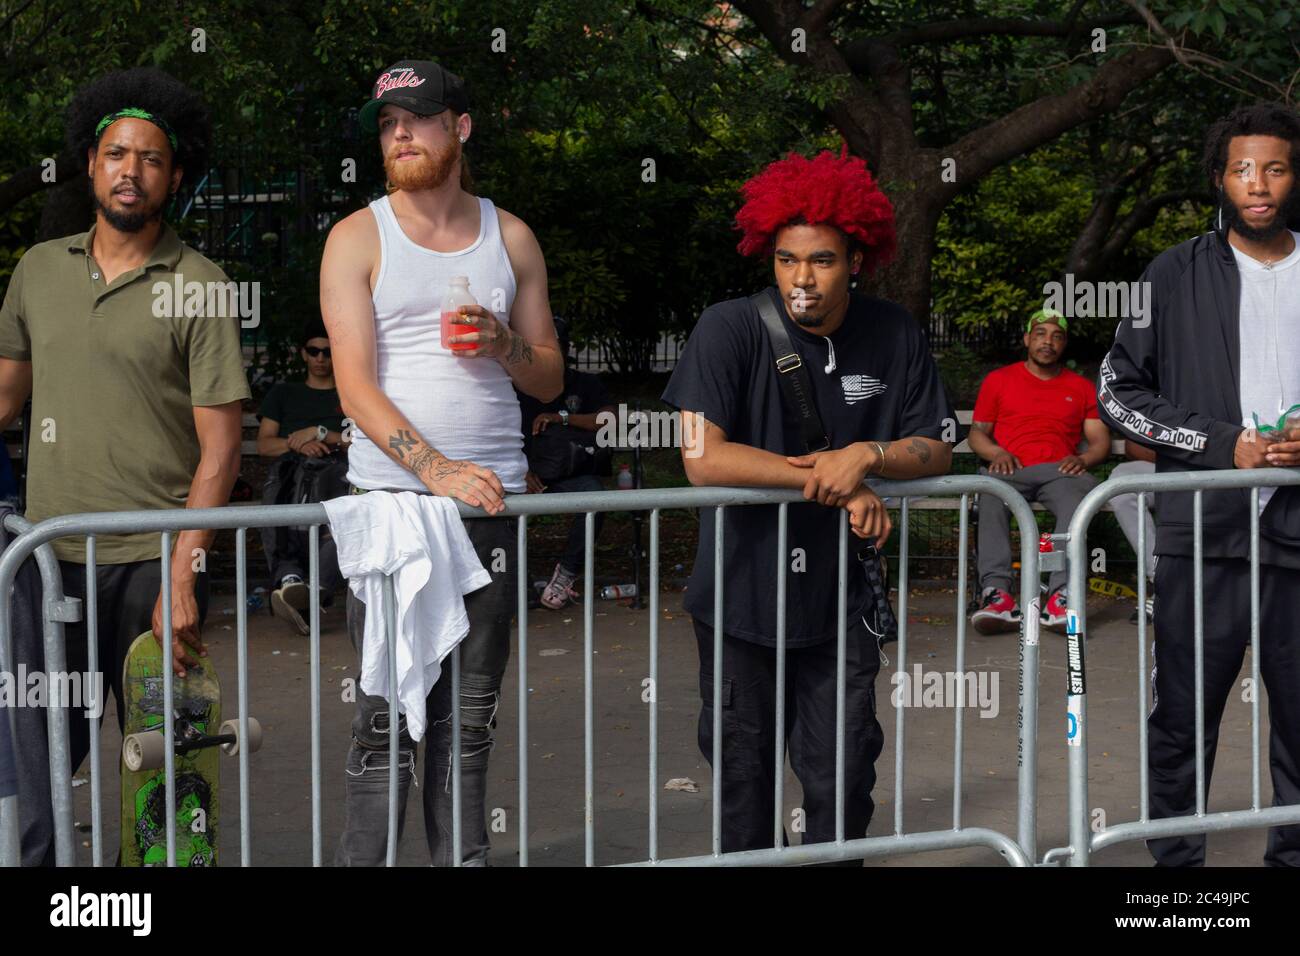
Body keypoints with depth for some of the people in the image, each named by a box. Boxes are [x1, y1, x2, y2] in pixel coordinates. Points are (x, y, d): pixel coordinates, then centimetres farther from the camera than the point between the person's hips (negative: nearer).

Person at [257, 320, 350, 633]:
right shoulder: (283, 394, 34)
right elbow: (264, 445, 21)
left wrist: (320, 434, 0)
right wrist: (297, 443, 0)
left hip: (337, 470, -2)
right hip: (290, 470, 2)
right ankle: (289, 577, -61)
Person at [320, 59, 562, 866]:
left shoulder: (511, 239, 13)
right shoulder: (358, 238, 4)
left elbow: (551, 378, 16)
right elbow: (355, 382, -6)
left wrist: (502, 344, -6)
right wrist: (436, 469, -20)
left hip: (492, 496, 3)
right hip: (391, 496, -3)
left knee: (472, 710, 5)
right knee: (387, 709, -4)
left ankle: (465, 856, 13)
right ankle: (364, 859, 4)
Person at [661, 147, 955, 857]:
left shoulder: (893, 336, -2)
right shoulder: (730, 329, -14)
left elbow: (936, 453, 3)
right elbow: (703, 458, -24)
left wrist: (867, 454, -19)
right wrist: (835, 484, -20)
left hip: (838, 594, 3)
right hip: (742, 592, -2)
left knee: (844, 776, 6)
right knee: (744, 773, 9)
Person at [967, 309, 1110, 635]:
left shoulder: (1082, 387, 24)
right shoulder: (999, 380, 23)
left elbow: (1101, 441, 17)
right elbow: (977, 432, 18)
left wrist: (1082, 459, -6)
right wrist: (997, 453, -4)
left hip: (1059, 471, 0)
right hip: (1010, 470, 0)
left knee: (1080, 490, -38)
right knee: (990, 492, -38)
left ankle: (1061, 596, -52)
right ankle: (997, 593, -52)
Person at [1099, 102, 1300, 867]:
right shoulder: (1176, 276, 4)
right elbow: (1118, 394, 2)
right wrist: (1223, 445, -8)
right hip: (1205, 530, -1)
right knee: (1183, 717, 4)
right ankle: (1176, 857, 16)